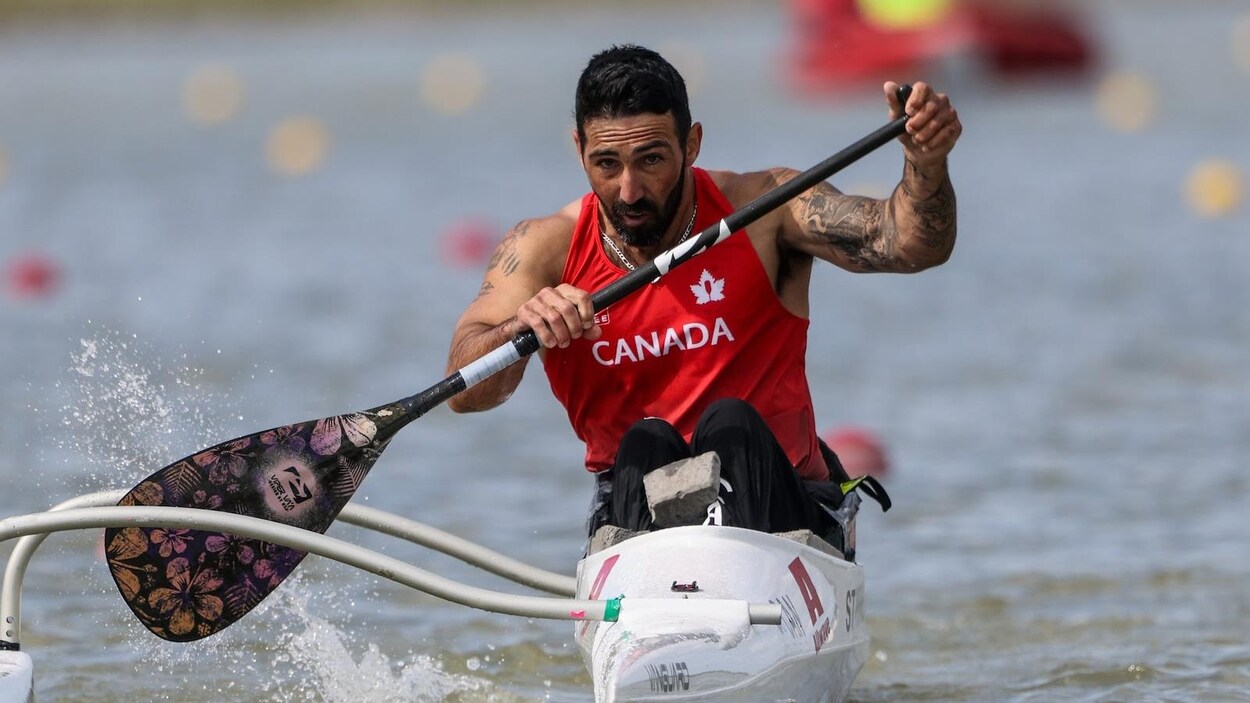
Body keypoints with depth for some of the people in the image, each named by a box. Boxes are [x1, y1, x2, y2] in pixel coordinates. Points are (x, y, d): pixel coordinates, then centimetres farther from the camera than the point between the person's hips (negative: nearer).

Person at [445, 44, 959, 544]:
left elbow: (905, 243, -13)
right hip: (636, 503, 1)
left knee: (730, 425, -28)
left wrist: (926, 164, -35)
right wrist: (521, 328, -33)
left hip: (772, 501, -1)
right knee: (647, 441, -28)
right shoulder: (546, 248, 1)